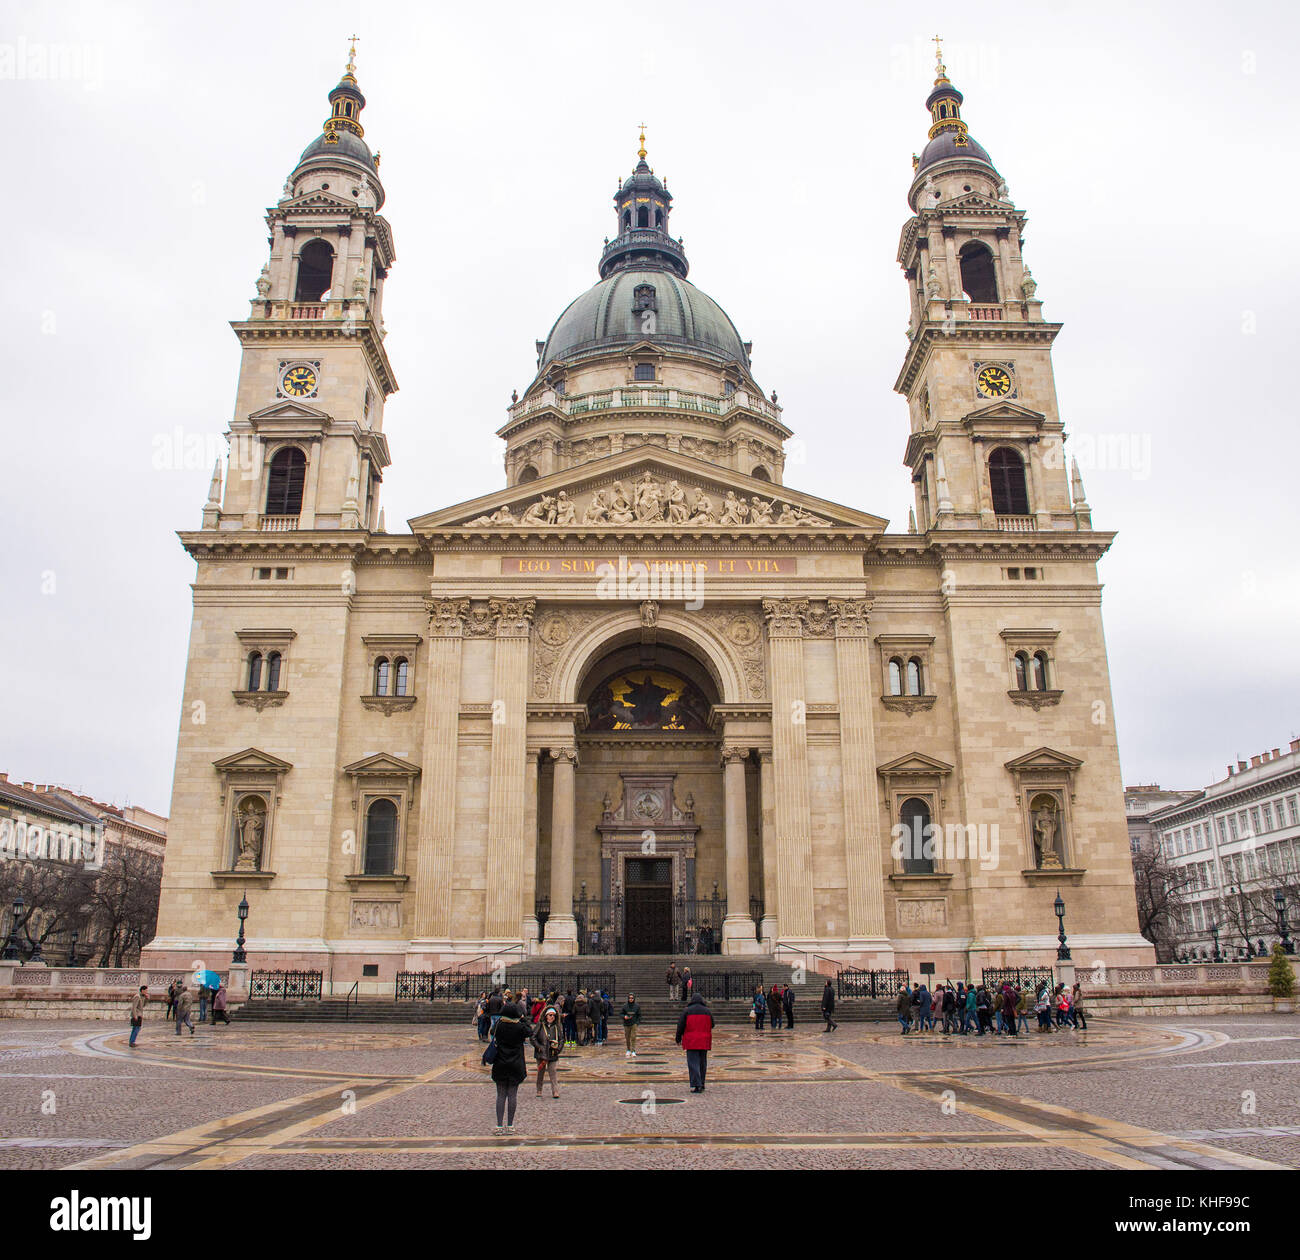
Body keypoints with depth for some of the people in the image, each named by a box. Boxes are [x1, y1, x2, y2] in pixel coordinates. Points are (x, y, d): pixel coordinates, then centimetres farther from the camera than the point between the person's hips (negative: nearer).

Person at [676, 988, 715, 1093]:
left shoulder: (687, 1010, -3)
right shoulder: (707, 1011, 6)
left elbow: (681, 1025, -3)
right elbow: (712, 1025, 13)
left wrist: (678, 1039, 7)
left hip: (691, 1042, -3)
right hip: (704, 1042, 3)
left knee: (693, 1063, -5)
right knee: (703, 1063, 14)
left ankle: (696, 1085, -15)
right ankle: (701, 1084, 21)